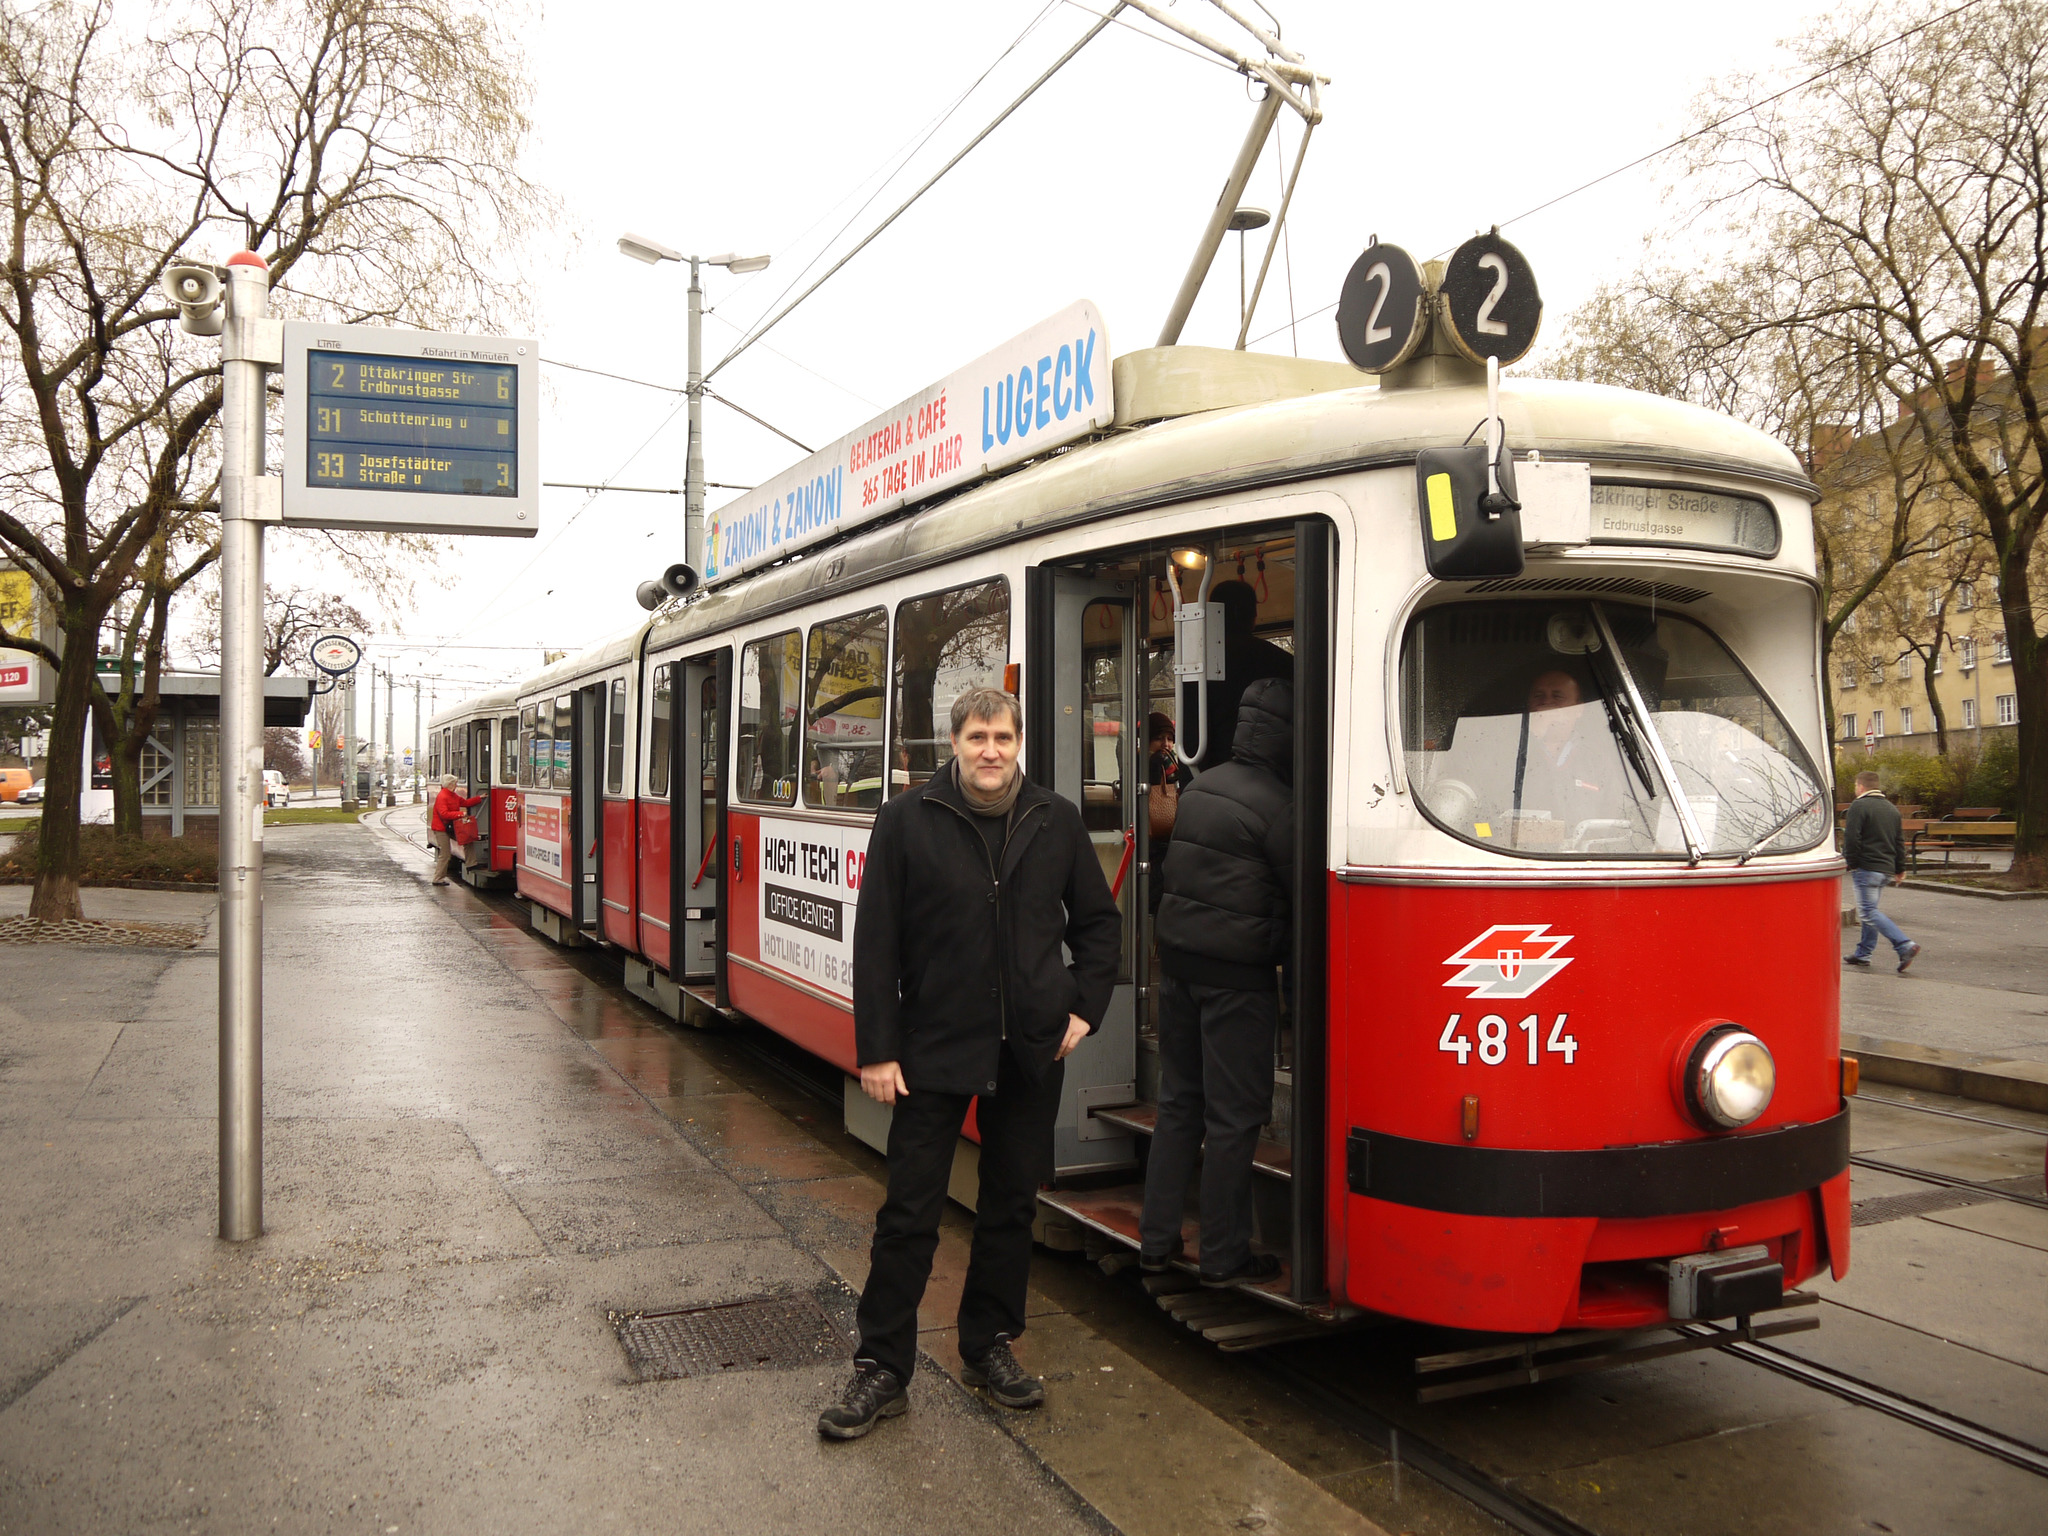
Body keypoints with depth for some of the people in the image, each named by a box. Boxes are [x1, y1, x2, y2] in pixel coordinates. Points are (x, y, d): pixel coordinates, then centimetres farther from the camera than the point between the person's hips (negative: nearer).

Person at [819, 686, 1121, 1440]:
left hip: (1031, 1052, 3)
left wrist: (1084, 1007, 3)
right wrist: (877, 1049, -9)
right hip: (934, 1049, -3)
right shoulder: (907, 819, -7)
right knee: (909, 1213, 3)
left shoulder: (1057, 822, 2)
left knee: (1012, 1205, 14)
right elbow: (876, 943, -6)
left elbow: (1099, 920, 14)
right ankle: (882, 1369, 18)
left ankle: (990, 1347, 32)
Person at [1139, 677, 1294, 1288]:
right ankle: (1225, 1256, 12)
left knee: (1180, 1102, 16)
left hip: (1178, 959, 7)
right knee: (1235, 1115, 3)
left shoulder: (1199, 788, 9)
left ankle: (1157, 1239, 22)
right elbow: (1304, 896, -10)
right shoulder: (1275, 806, -14)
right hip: (1237, 973, -7)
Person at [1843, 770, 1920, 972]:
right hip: (1887, 868, 9)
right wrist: (1900, 869, 23)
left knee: (1868, 912, -10)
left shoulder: (1858, 806, -9)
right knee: (1870, 909, 16)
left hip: (1866, 868, -9)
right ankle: (1862, 954, 19)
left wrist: (1850, 864, -9)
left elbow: (1851, 839, -16)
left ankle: (1905, 946, -21)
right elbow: (1899, 841, 20)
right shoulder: (1892, 809, 17)